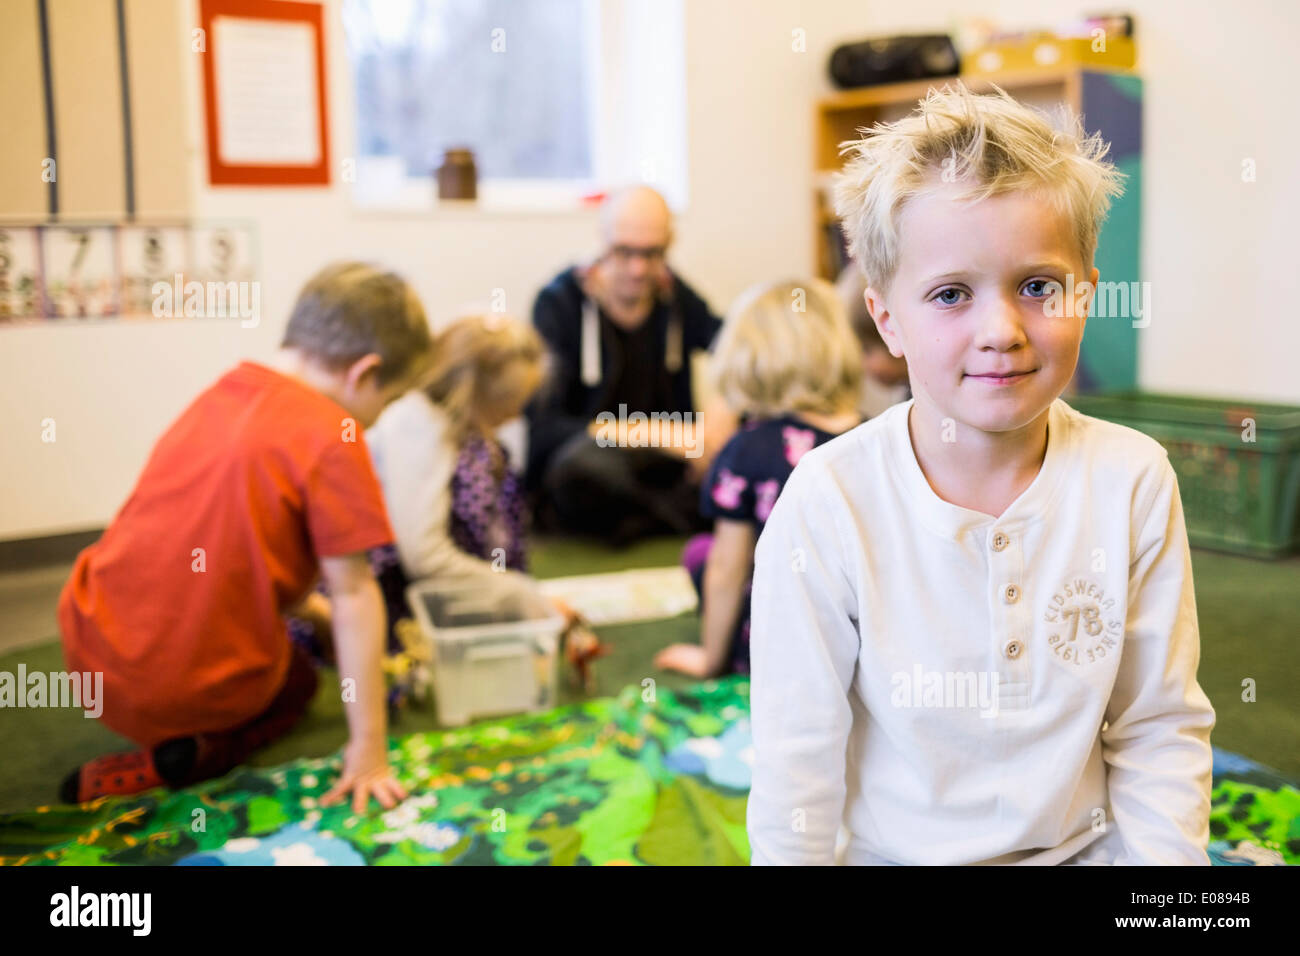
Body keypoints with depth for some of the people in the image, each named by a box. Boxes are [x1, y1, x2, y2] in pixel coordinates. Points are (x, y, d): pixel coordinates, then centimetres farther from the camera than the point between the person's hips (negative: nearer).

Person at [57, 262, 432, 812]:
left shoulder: (219, 396, 7)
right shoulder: (333, 437, -18)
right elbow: (353, 593, -15)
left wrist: (316, 612, 25)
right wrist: (369, 747, -11)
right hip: (198, 691, -8)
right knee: (296, 682, 26)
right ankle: (198, 752, -2)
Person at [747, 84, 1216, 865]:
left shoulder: (1133, 483, -6)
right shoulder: (830, 504, -17)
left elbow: (1162, 728, 2)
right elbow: (797, 759, -10)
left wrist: (1161, 855, -6)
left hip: (1085, 846, 1)